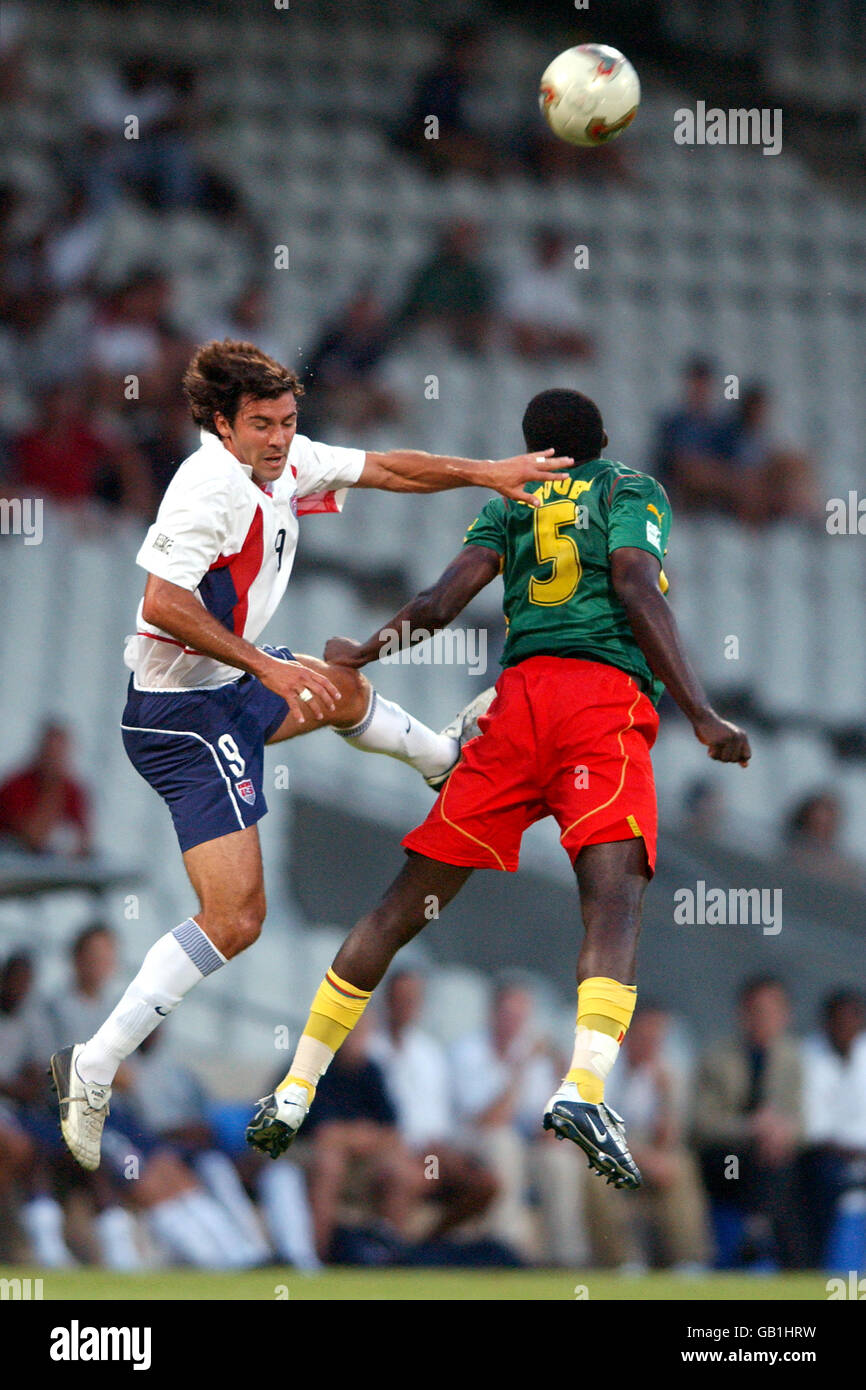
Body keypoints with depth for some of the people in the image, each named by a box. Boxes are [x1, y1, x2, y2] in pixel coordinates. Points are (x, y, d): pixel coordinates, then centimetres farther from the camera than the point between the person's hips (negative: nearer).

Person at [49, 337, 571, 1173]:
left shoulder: (281, 463, 2)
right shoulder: (212, 485, -24)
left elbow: (384, 469, 17)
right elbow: (163, 603, -31)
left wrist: (484, 472, 11)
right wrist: (268, 666, -31)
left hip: (230, 691, 10)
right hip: (186, 715, -10)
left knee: (342, 689, 36)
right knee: (233, 920, -14)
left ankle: (442, 757, 69)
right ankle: (93, 1070, -16)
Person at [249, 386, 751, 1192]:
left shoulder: (510, 504, 24)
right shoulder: (634, 493, 15)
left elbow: (450, 589, 6)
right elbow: (636, 589, -3)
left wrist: (368, 652, 7)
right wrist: (699, 714, -8)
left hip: (518, 696, 4)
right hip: (609, 701, -4)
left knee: (406, 905, 9)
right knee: (612, 902, -19)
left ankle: (294, 1094, 10)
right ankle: (583, 1089, -44)